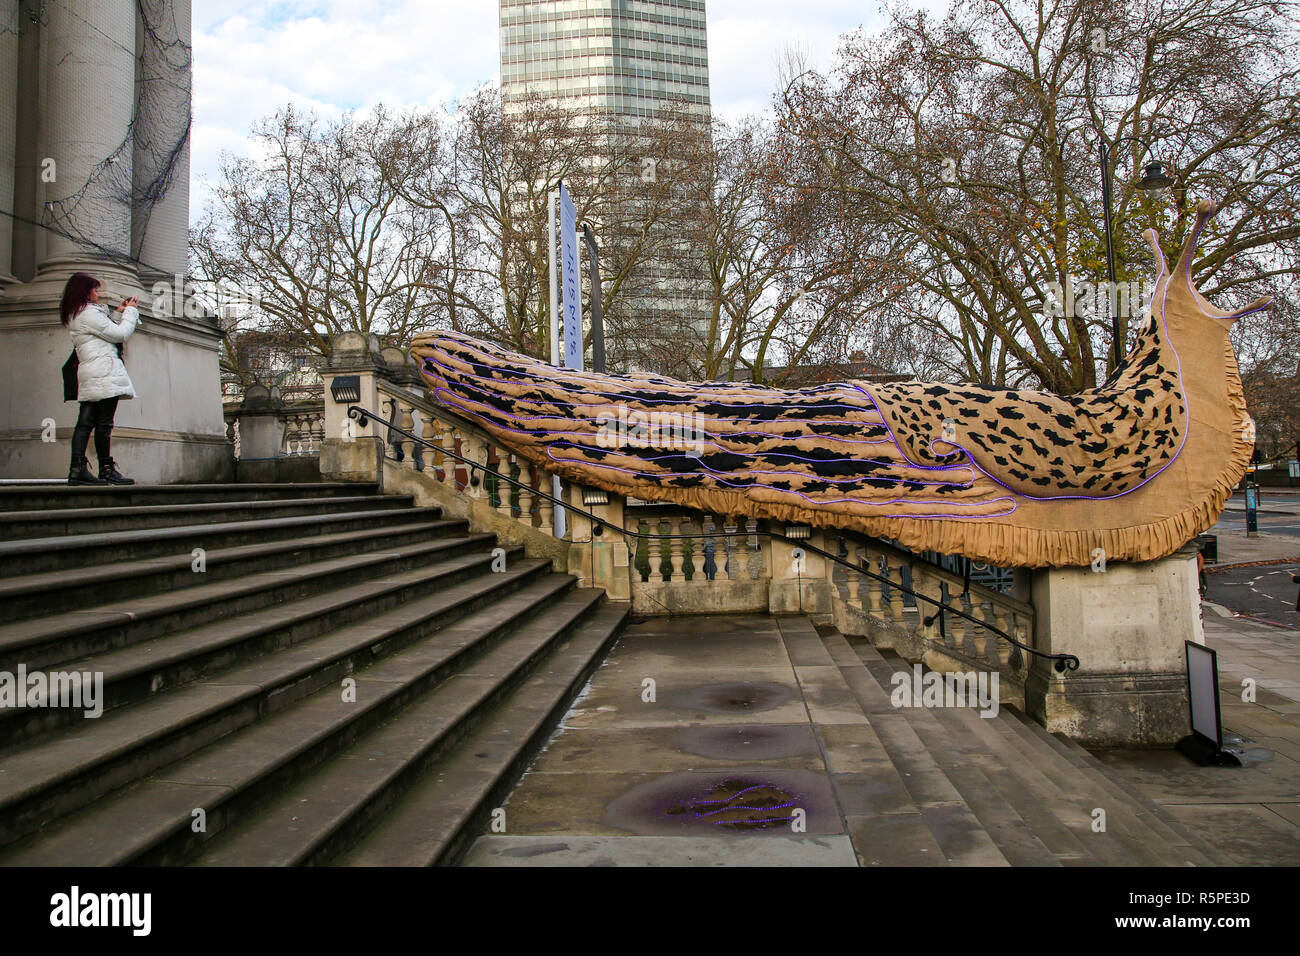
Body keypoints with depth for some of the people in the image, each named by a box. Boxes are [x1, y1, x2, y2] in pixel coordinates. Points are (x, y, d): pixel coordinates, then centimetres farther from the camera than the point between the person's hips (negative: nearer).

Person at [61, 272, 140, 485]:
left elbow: (106, 332, 25)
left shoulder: (74, 316, 21)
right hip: (104, 372, -10)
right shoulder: (89, 313, -10)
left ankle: (77, 469, 1)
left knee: (86, 422, 5)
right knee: (104, 424, -5)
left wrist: (119, 313, 22)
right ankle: (107, 469, 0)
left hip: (88, 373, 10)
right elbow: (120, 334, -8)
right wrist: (130, 311, 4)